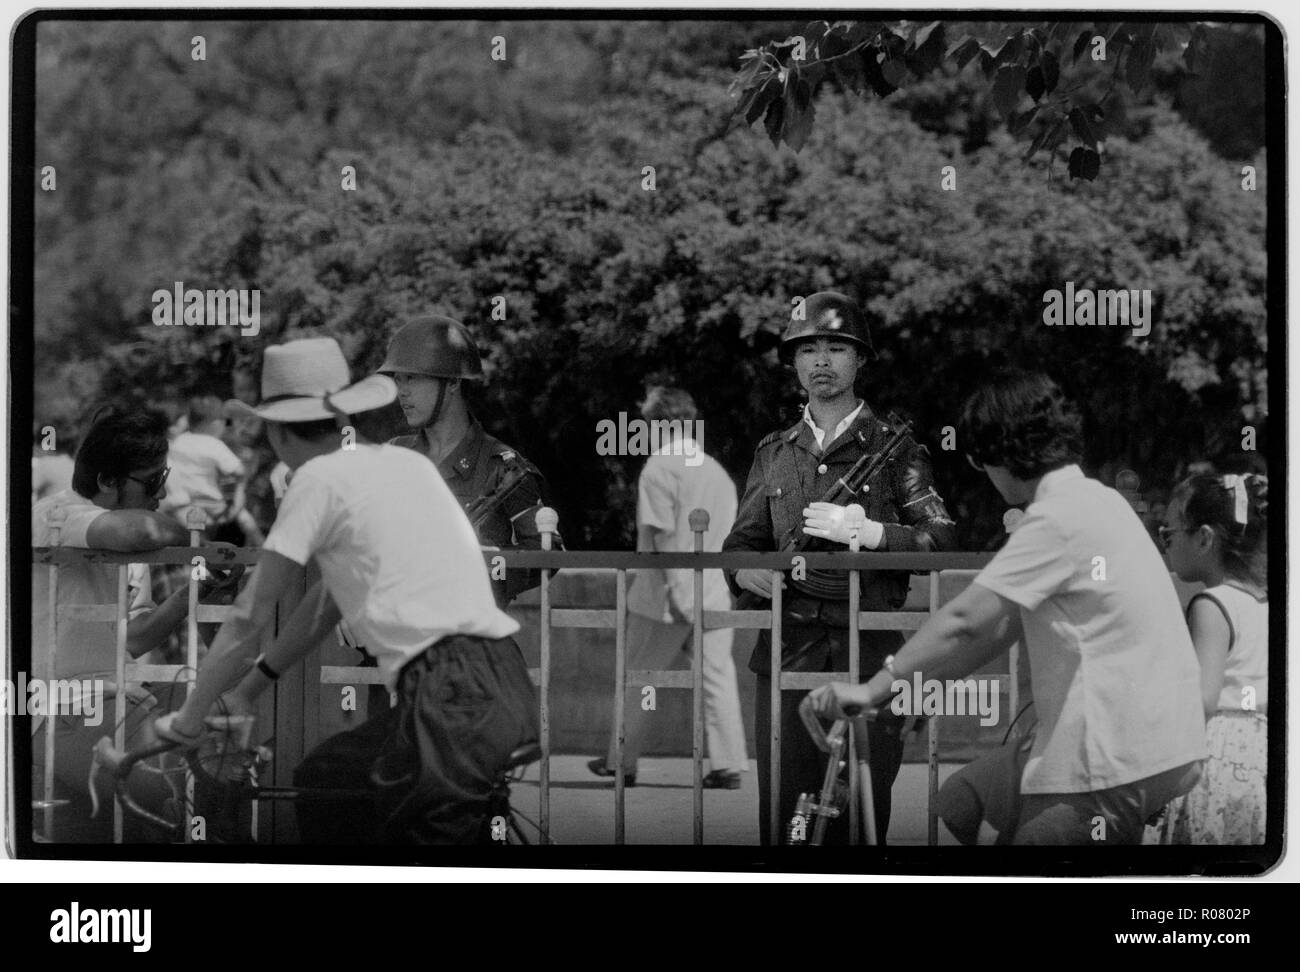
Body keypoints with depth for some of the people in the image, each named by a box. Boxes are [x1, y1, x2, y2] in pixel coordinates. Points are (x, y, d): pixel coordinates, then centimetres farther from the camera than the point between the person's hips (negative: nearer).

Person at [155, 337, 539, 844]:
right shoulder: (407, 462, 22)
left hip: (453, 703, -8)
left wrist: (187, 720, 17)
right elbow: (330, 597, 30)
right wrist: (247, 689, 35)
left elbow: (250, 617, 5)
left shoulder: (320, 479, 0)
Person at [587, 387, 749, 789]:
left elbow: (663, 533, -15)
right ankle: (728, 764, -5)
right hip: (716, 596, 5)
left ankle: (622, 762, 15)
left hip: (667, 600, -5)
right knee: (718, 676, 2)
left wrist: (674, 587, -17)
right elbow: (729, 534, 13)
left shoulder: (661, 466, -9)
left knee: (637, 678, 7)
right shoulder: (717, 470, 11)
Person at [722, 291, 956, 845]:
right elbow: (741, 540, 20)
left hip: (871, 656, -3)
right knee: (781, 815, 3)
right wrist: (744, 569, -3)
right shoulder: (774, 454, 16)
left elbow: (942, 540, -3)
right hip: (786, 654, 3)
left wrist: (866, 532, -18)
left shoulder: (894, 448, 5)